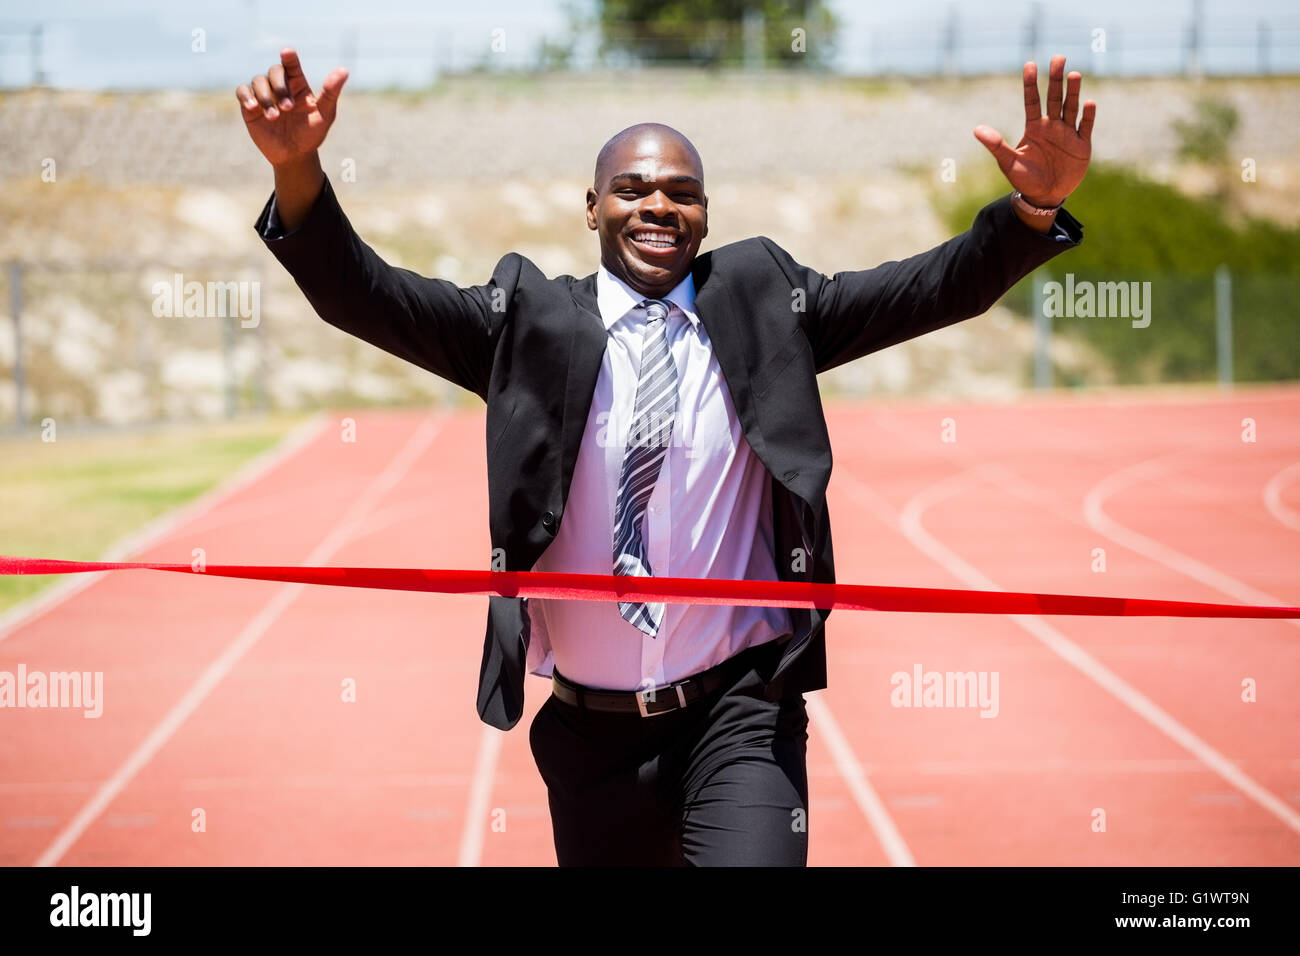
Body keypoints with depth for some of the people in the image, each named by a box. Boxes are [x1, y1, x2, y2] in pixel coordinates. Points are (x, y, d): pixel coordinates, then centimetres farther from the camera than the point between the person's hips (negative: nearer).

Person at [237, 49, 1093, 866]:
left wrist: (1035, 207, -22)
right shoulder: (533, 321, 1)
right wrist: (298, 169, -23)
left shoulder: (760, 301, 2)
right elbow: (361, 296, -6)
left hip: (739, 711, -1)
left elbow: (936, 290, -4)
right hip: (593, 729, 2)